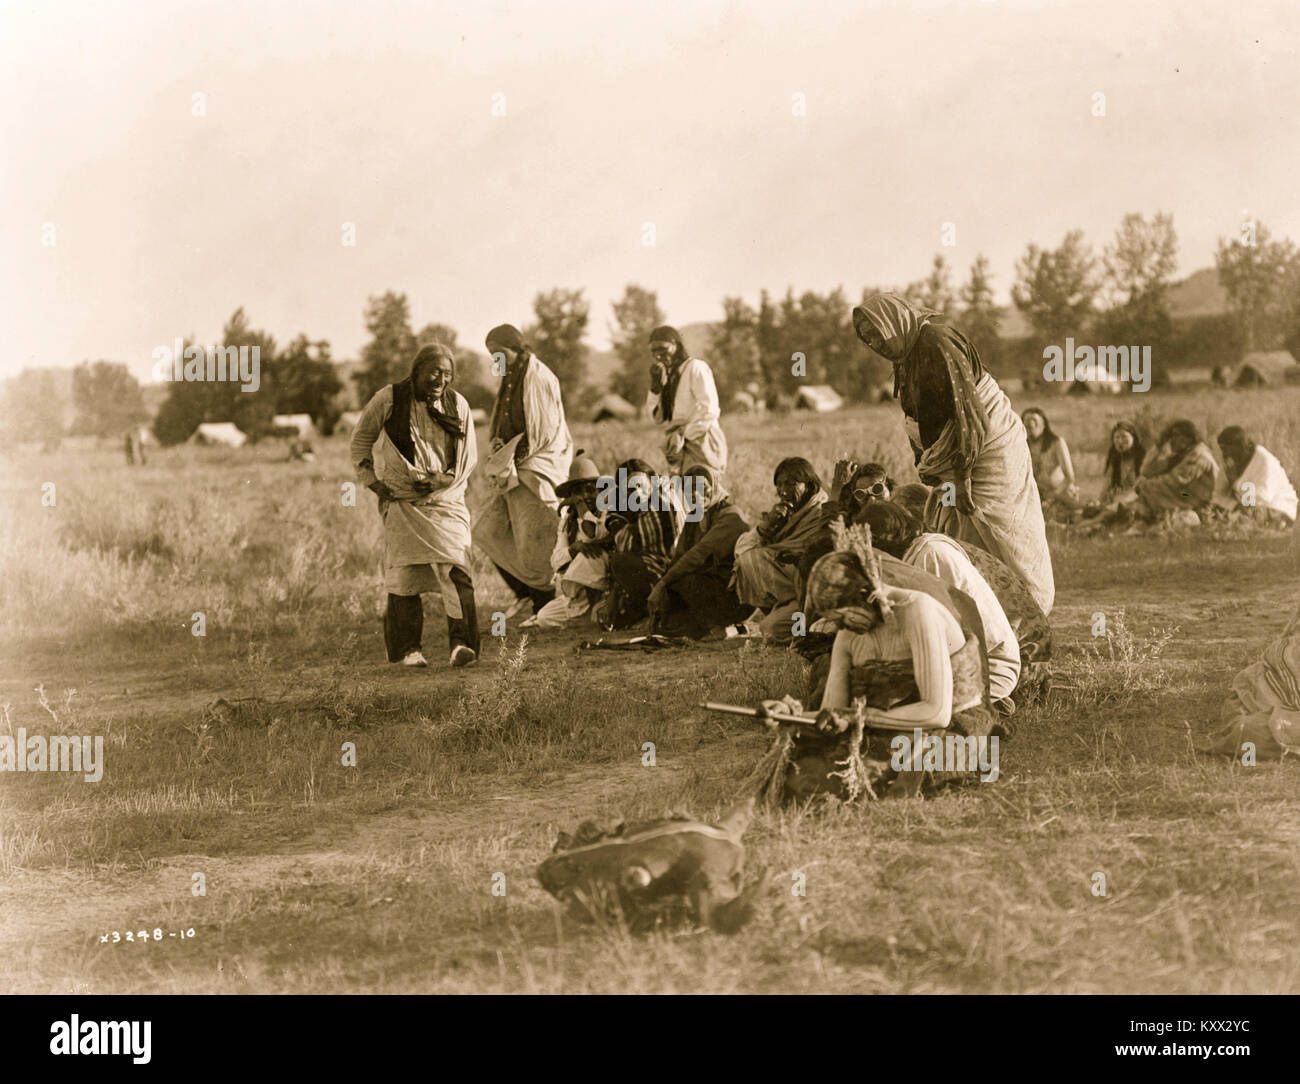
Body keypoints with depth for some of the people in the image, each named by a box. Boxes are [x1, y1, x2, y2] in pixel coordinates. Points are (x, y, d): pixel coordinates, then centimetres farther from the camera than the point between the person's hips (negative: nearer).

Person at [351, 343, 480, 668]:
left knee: (455, 568, -15)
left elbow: (469, 455, 12)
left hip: (446, 500, 1)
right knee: (404, 573, -2)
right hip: (402, 502, -1)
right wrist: (371, 480, 5)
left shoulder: (458, 405, 6)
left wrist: (443, 480, -5)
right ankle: (407, 649, 6)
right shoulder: (389, 400, -2)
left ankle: (462, 643, -21)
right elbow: (361, 437, 11)